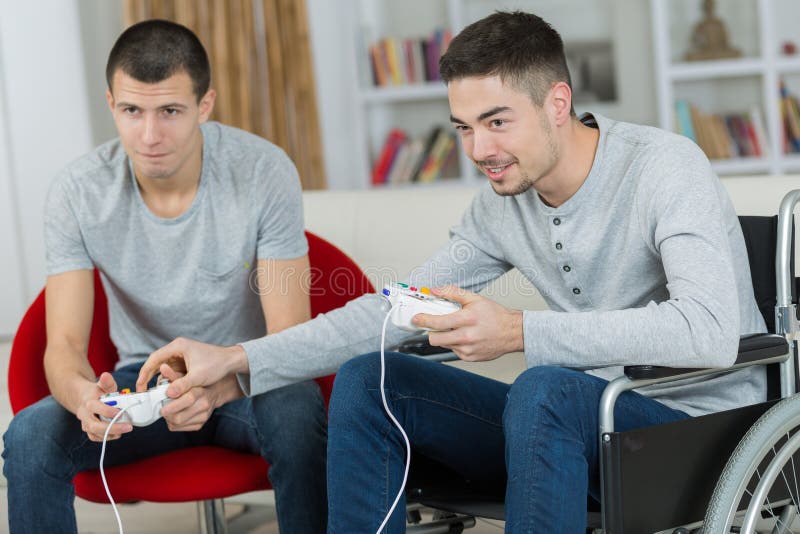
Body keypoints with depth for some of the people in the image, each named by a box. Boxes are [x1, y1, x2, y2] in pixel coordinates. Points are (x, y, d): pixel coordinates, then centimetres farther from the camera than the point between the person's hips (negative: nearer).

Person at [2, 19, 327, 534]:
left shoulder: (265, 172, -19)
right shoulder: (78, 192, -14)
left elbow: (289, 337, -20)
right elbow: (64, 344, -15)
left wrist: (216, 389, -42)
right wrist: (82, 394, -41)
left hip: (248, 376, -1)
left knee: (297, 417, -36)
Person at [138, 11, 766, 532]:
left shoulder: (665, 168, -18)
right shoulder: (502, 205, 3)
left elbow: (709, 332, -33)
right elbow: (396, 309, 8)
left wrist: (520, 332, -36)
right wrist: (236, 359, -2)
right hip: (579, 420, 7)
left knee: (545, 389, -38)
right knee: (366, 377, -3)